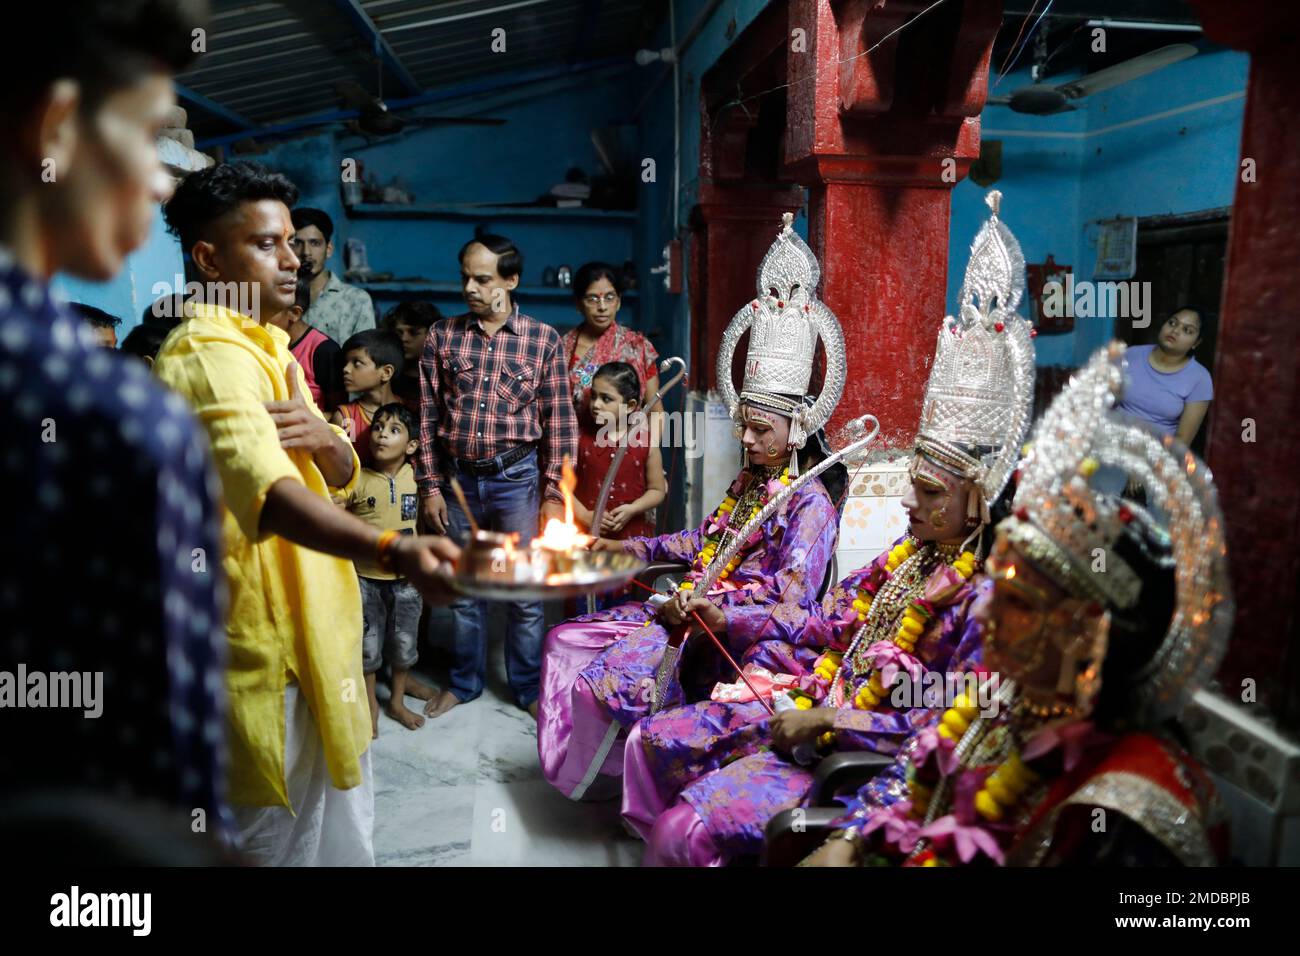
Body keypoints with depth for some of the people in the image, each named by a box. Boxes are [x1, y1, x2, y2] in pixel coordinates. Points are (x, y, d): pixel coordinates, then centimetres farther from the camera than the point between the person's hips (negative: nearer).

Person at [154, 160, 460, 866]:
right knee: (285, 839, 7)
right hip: (268, 656, -10)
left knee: (338, 821, 23)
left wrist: (324, 438, -14)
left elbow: (342, 476, 10)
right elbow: (268, 492, -38)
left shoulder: (266, 348, 14)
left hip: (310, 638, 10)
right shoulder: (210, 354, -20)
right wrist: (394, 552, -54)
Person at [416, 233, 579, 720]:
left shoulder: (543, 339, -5)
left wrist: (554, 494, -5)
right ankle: (464, 681, 34)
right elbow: (428, 418, 3)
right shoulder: (442, 336, 1)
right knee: (464, 592, 16)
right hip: (458, 479, 2)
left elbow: (560, 424, -3)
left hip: (516, 479, -2)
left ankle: (528, 687, 27)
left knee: (524, 596, 8)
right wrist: (430, 487, 1)